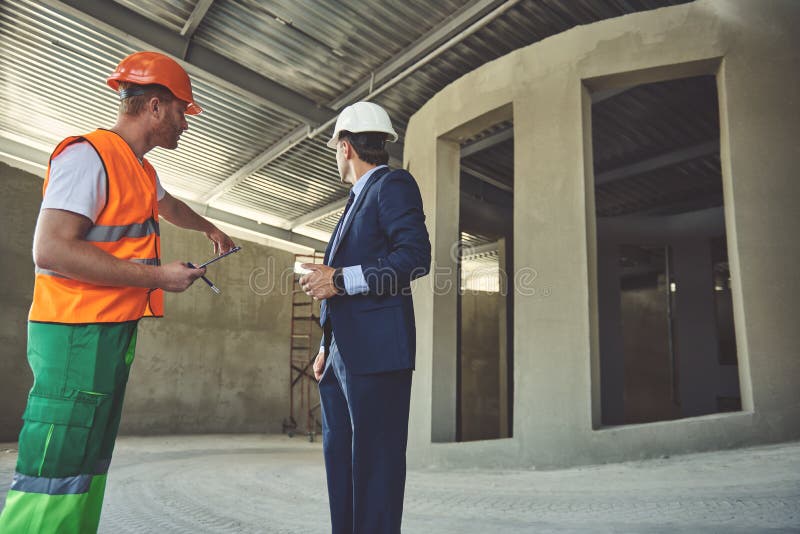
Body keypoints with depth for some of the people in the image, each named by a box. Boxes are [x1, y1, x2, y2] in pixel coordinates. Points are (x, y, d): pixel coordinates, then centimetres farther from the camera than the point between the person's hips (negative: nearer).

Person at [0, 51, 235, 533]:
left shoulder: (141, 169, 17)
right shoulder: (89, 156, -12)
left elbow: (168, 205, 40)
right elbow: (51, 249, -21)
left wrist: (209, 228, 56)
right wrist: (157, 275, -18)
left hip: (114, 332, 10)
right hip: (77, 334, -10)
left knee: (88, 470, 13)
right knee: (54, 478, -6)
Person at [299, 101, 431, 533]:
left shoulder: (393, 185, -1)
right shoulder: (357, 200, 26)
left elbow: (415, 257, -16)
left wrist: (340, 280, -15)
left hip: (376, 352, -10)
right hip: (341, 357, 10)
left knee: (374, 467, -5)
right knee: (340, 462, 12)